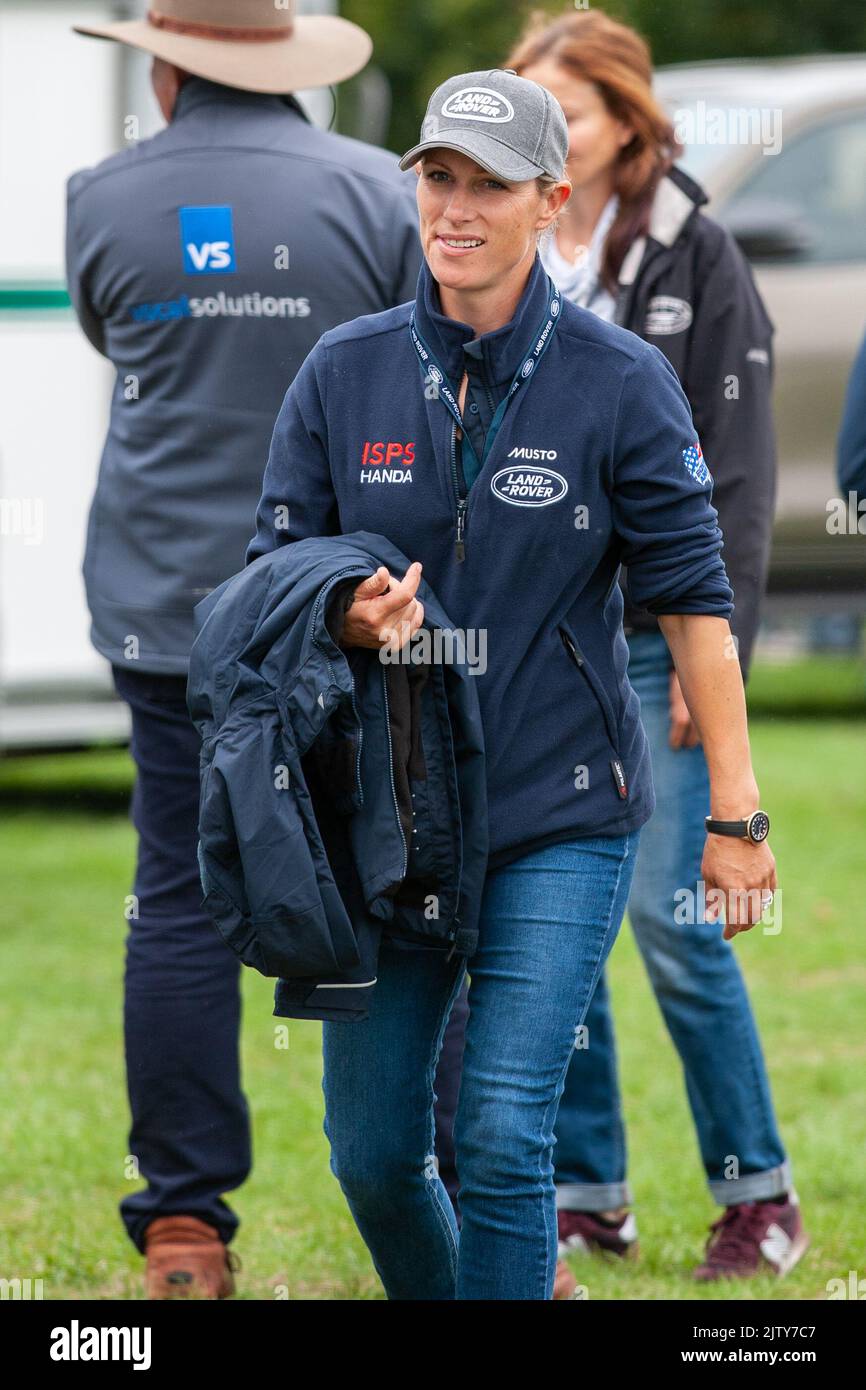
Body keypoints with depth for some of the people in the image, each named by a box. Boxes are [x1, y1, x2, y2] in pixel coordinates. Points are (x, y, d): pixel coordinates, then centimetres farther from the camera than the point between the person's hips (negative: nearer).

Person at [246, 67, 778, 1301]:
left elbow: (691, 599, -4)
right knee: (371, 1149, 5)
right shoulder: (344, 374, 2)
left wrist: (737, 816, -7)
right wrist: (345, 622, -15)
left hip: (563, 816, -3)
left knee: (504, 1138, -11)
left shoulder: (621, 384, -5)